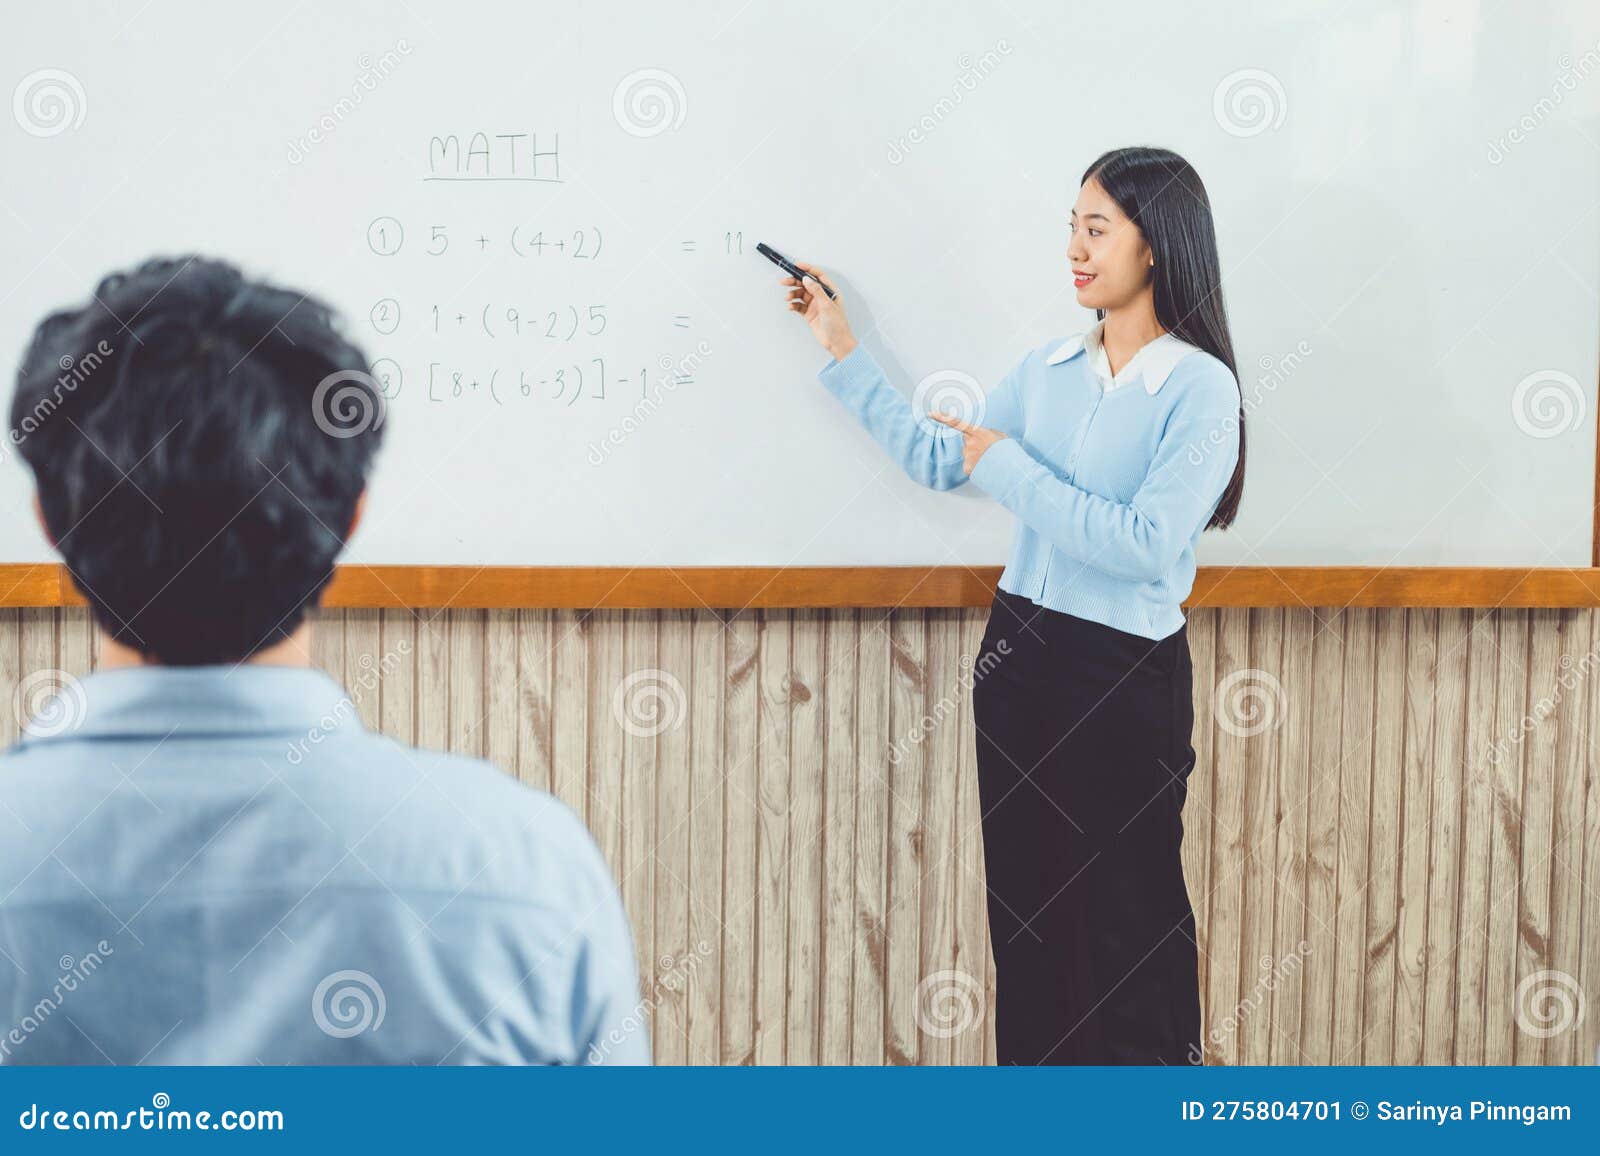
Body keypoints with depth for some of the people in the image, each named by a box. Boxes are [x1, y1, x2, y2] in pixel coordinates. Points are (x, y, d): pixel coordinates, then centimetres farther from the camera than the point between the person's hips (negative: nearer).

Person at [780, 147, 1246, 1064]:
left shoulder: (1199, 387, -13)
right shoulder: (1048, 371, 6)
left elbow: (1147, 545, -22)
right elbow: (940, 460, 18)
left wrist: (1010, 466, -15)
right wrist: (843, 350, 18)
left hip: (1127, 677, -6)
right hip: (1020, 652, 6)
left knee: (1128, 920, 2)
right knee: (1026, 906, 12)